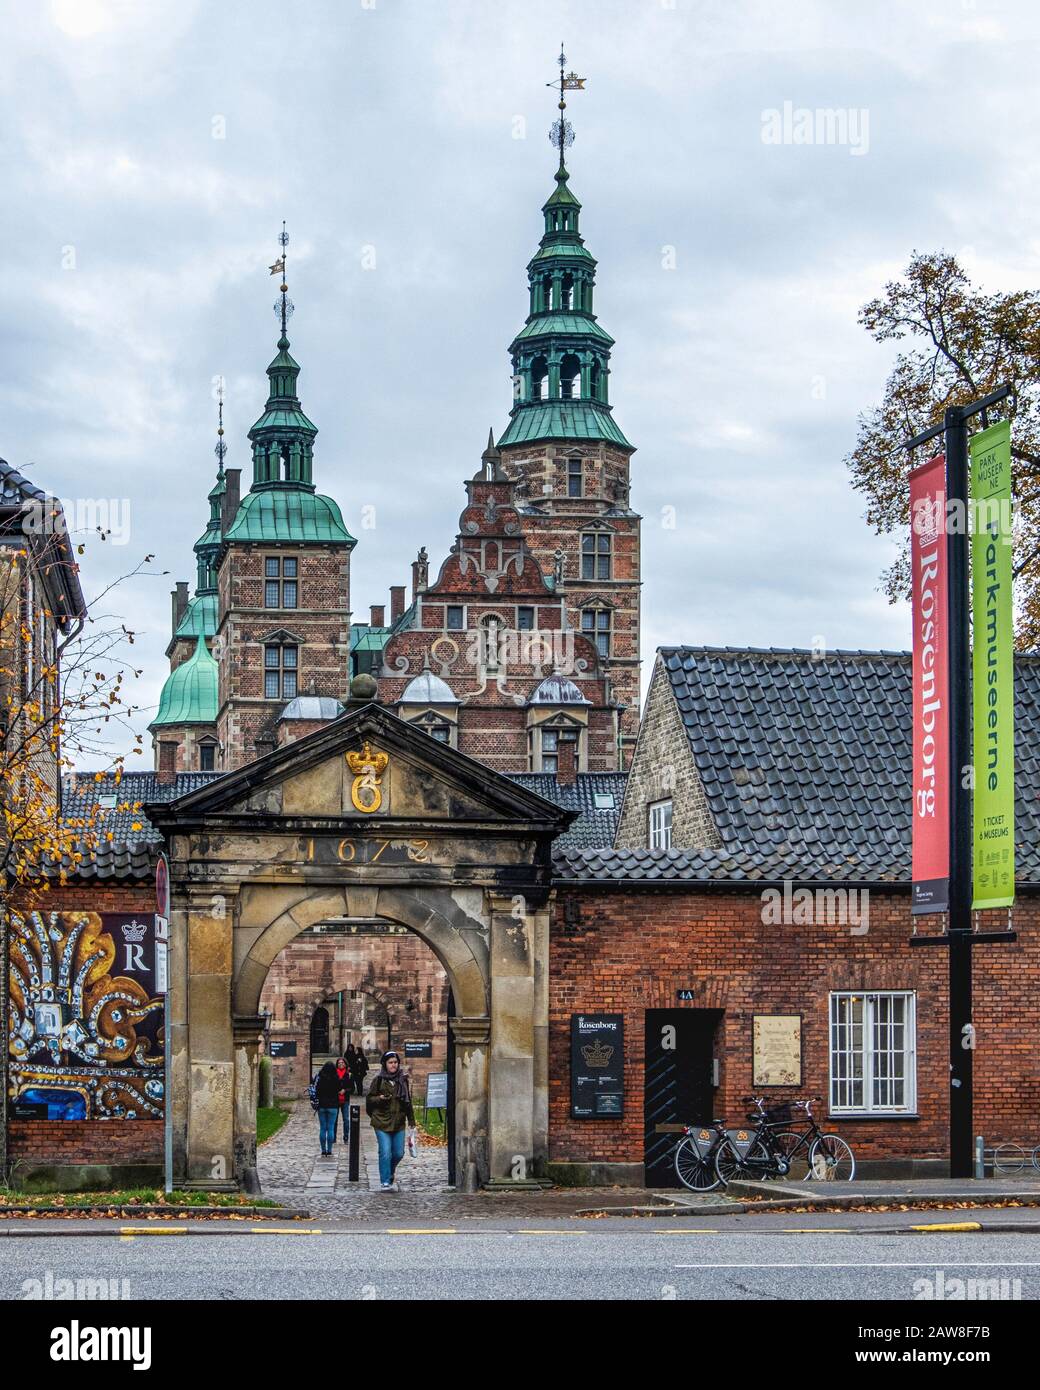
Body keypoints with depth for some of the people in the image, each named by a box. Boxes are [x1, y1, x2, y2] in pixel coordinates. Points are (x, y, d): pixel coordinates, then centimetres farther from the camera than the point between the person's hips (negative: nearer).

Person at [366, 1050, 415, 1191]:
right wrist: (379, 1098, -19)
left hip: (399, 1123, 4)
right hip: (382, 1122, -4)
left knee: (398, 1153, 5)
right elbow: (370, 1098, 3)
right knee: (386, 1153, -10)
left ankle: (389, 1173, 32)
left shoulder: (403, 1079, 9)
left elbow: (408, 1101, 15)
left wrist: (411, 1120, 14)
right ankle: (385, 1182, -2)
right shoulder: (379, 1080, -2)